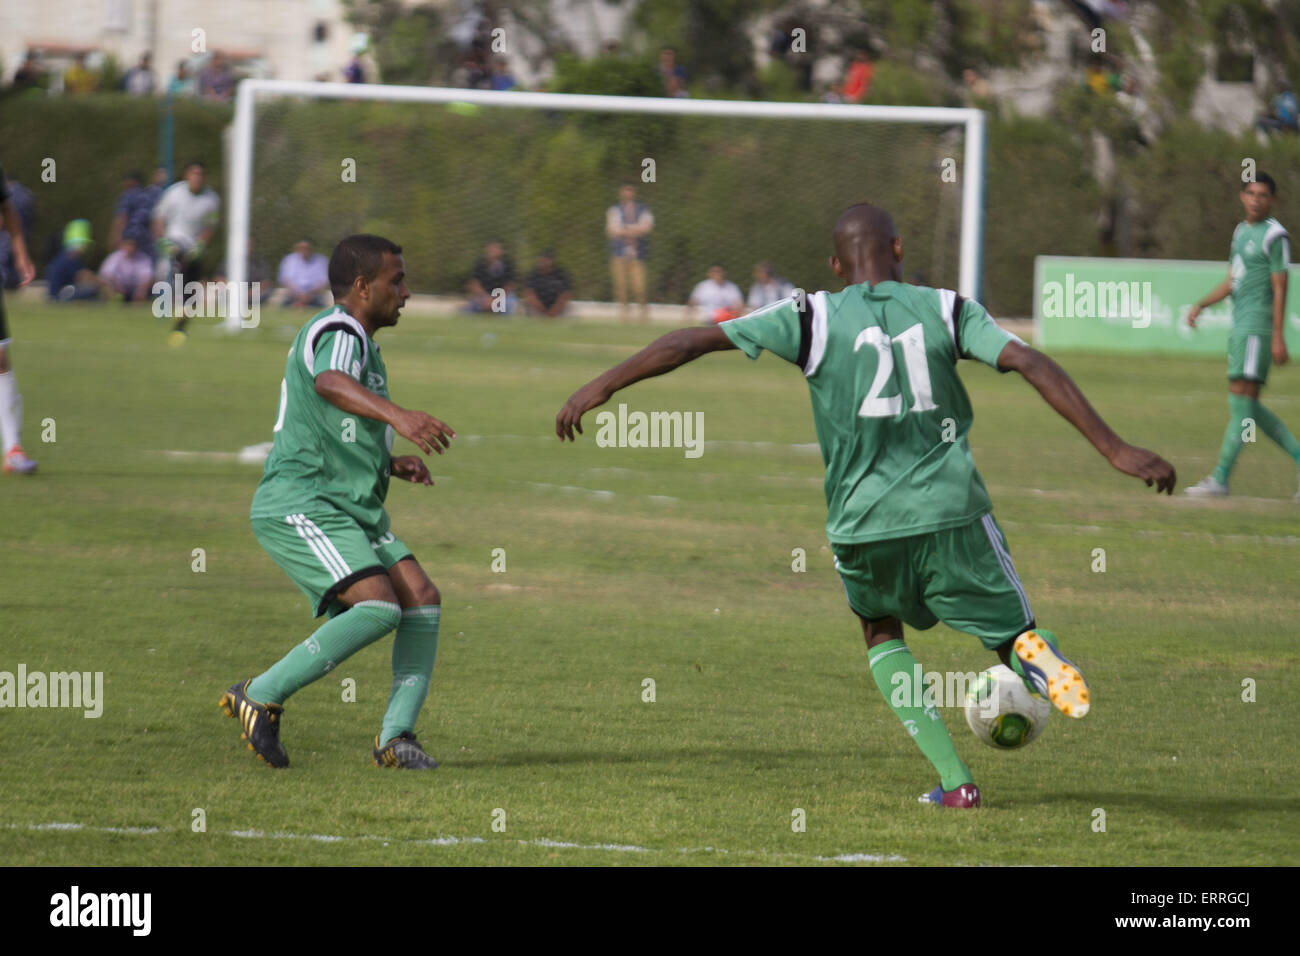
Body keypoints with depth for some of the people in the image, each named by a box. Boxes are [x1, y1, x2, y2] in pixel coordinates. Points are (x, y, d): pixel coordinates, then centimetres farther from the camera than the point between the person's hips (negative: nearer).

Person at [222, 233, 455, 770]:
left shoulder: (361, 342, 22)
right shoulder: (336, 332, -11)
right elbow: (329, 384, -37)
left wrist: (391, 463, 17)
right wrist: (396, 416, -55)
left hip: (351, 510, 10)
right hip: (299, 508, -10)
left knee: (422, 598, -5)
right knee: (378, 607, -24)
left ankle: (396, 736, -5)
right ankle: (261, 696, -13)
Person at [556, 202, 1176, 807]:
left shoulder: (811, 319, 1)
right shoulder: (946, 310, 4)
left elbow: (693, 341, -1)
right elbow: (1031, 364, -7)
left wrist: (603, 387, 8)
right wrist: (1115, 450, -9)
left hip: (863, 525, 0)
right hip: (952, 513, 0)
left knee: (881, 634, 29)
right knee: (1013, 638, 15)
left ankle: (955, 780, 14)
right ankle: (1039, 658, -26)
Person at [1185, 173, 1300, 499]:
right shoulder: (1241, 231, 19)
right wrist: (1201, 305, 9)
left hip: (1257, 328, -10)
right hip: (1240, 326, 10)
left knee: (1241, 401, -11)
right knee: (1247, 407, 9)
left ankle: (1220, 479, -14)